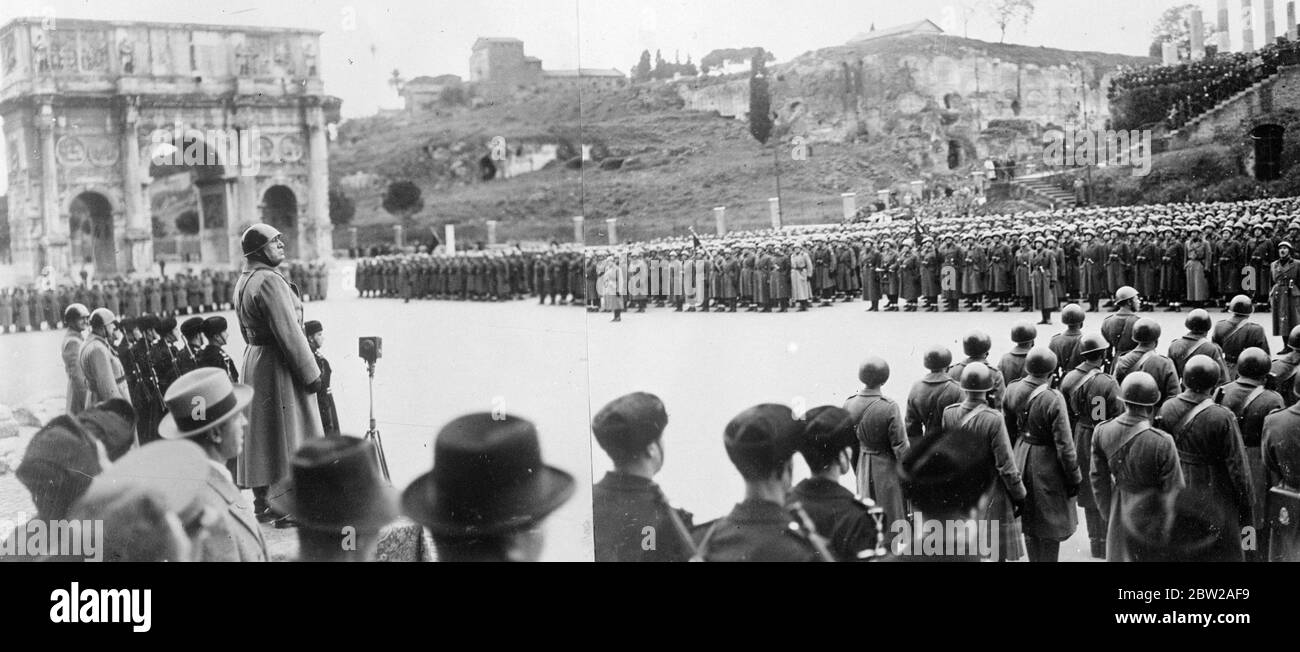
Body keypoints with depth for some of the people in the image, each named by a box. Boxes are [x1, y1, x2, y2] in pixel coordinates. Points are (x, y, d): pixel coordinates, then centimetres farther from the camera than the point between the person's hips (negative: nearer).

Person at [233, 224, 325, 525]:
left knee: (261, 432, 15)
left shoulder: (243, 282, 12)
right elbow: (288, 333, -22)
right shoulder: (269, 282, -20)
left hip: (253, 357, 10)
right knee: (286, 432, -3)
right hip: (278, 365, -10)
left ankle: (262, 502, 24)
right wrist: (311, 373, -17)